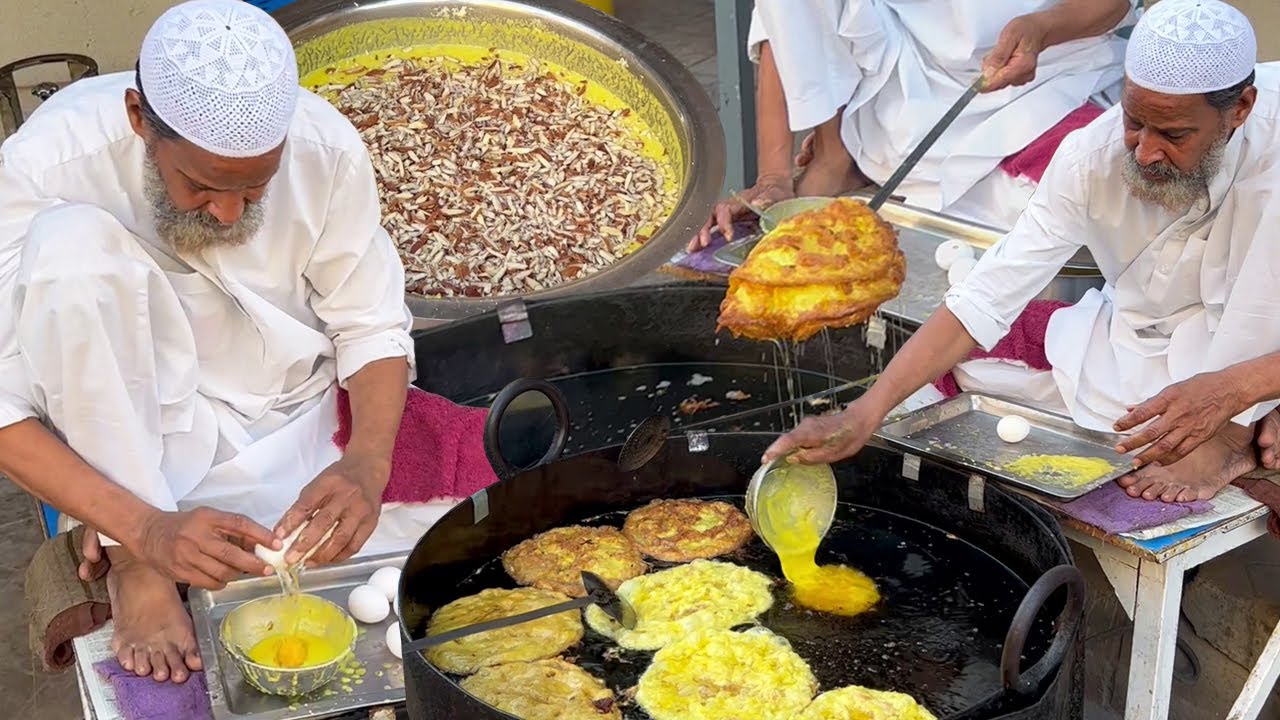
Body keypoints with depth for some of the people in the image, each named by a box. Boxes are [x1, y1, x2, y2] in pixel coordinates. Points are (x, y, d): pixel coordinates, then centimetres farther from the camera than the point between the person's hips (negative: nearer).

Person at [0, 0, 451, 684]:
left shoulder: (328, 149, -17)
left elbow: (373, 330, -6)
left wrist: (368, 461, -26)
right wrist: (143, 528, -35)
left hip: (286, 436, 2)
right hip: (127, 441, -2)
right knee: (71, 240, -30)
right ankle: (133, 563, -17)